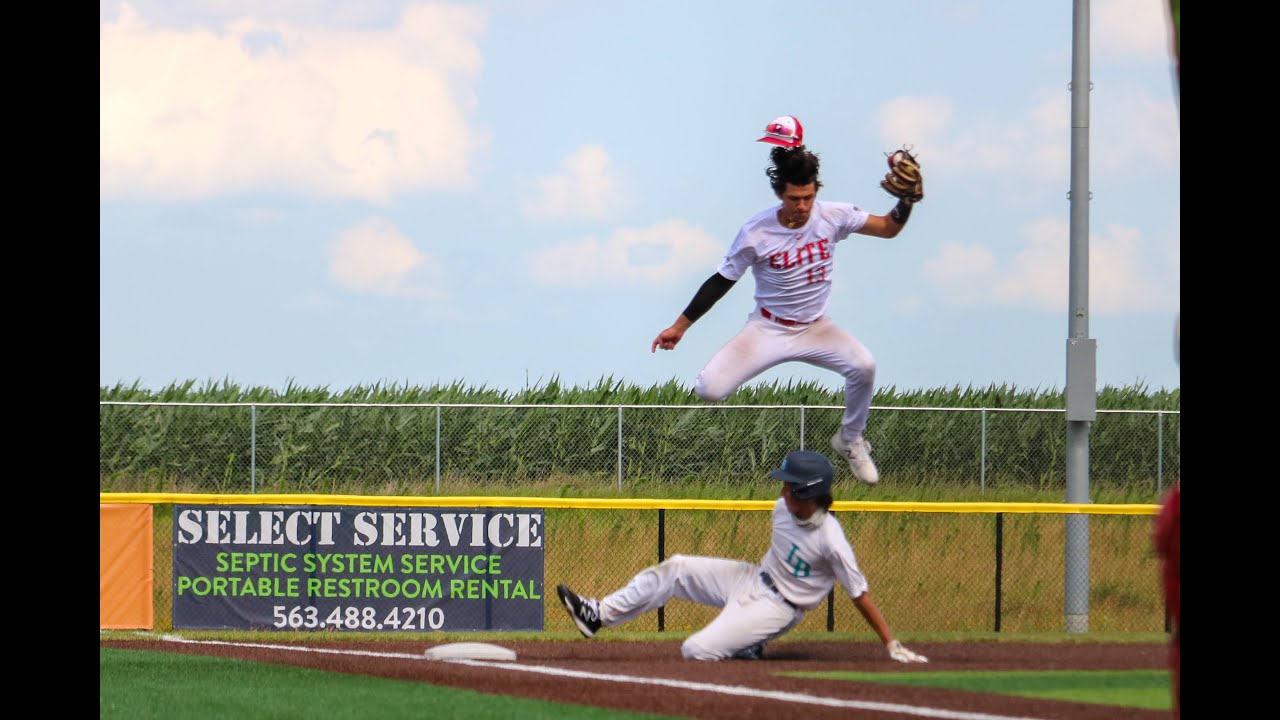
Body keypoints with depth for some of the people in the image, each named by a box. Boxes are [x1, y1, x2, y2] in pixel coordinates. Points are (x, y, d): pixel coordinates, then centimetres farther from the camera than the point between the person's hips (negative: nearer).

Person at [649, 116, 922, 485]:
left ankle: (850, 440, 1)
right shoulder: (757, 232, -15)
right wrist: (679, 326, -5)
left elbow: (888, 228, -1)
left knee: (863, 365, -28)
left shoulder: (832, 216, -9)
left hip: (815, 328, 2)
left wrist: (907, 199, -21)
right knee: (708, 389, -25)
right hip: (767, 329, -2)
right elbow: (722, 280, -6)